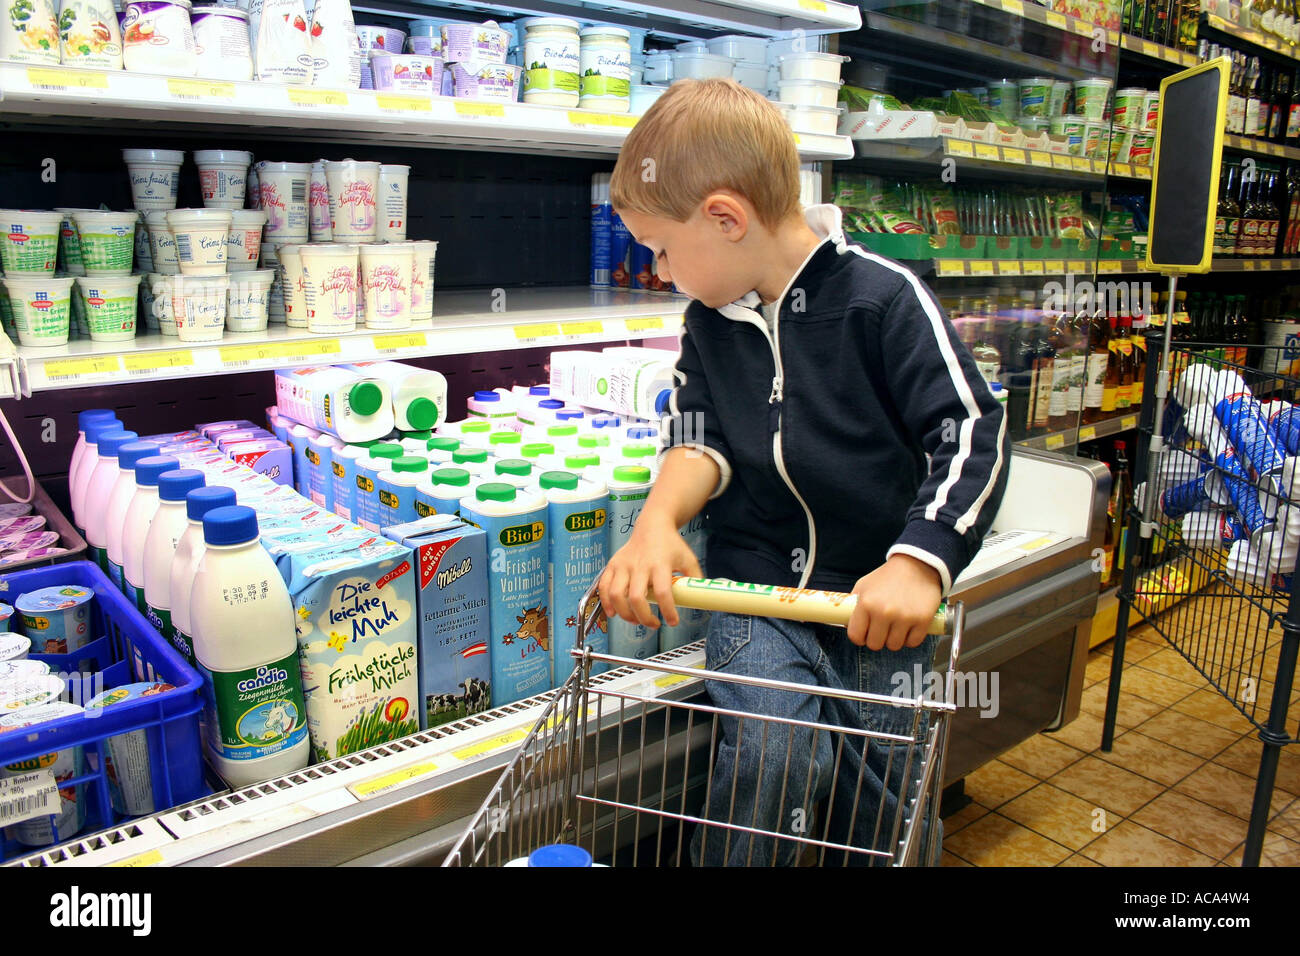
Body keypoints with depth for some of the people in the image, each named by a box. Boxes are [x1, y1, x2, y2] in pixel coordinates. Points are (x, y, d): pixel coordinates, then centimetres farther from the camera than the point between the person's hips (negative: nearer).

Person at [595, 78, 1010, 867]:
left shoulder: (884, 299, -13)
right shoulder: (708, 324, 4)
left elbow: (973, 434, -15)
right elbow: (702, 438, 1)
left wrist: (920, 562, -28)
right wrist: (658, 519, -19)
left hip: (879, 599, -2)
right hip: (755, 585, 2)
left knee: (879, 813, 8)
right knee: (774, 753, -19)